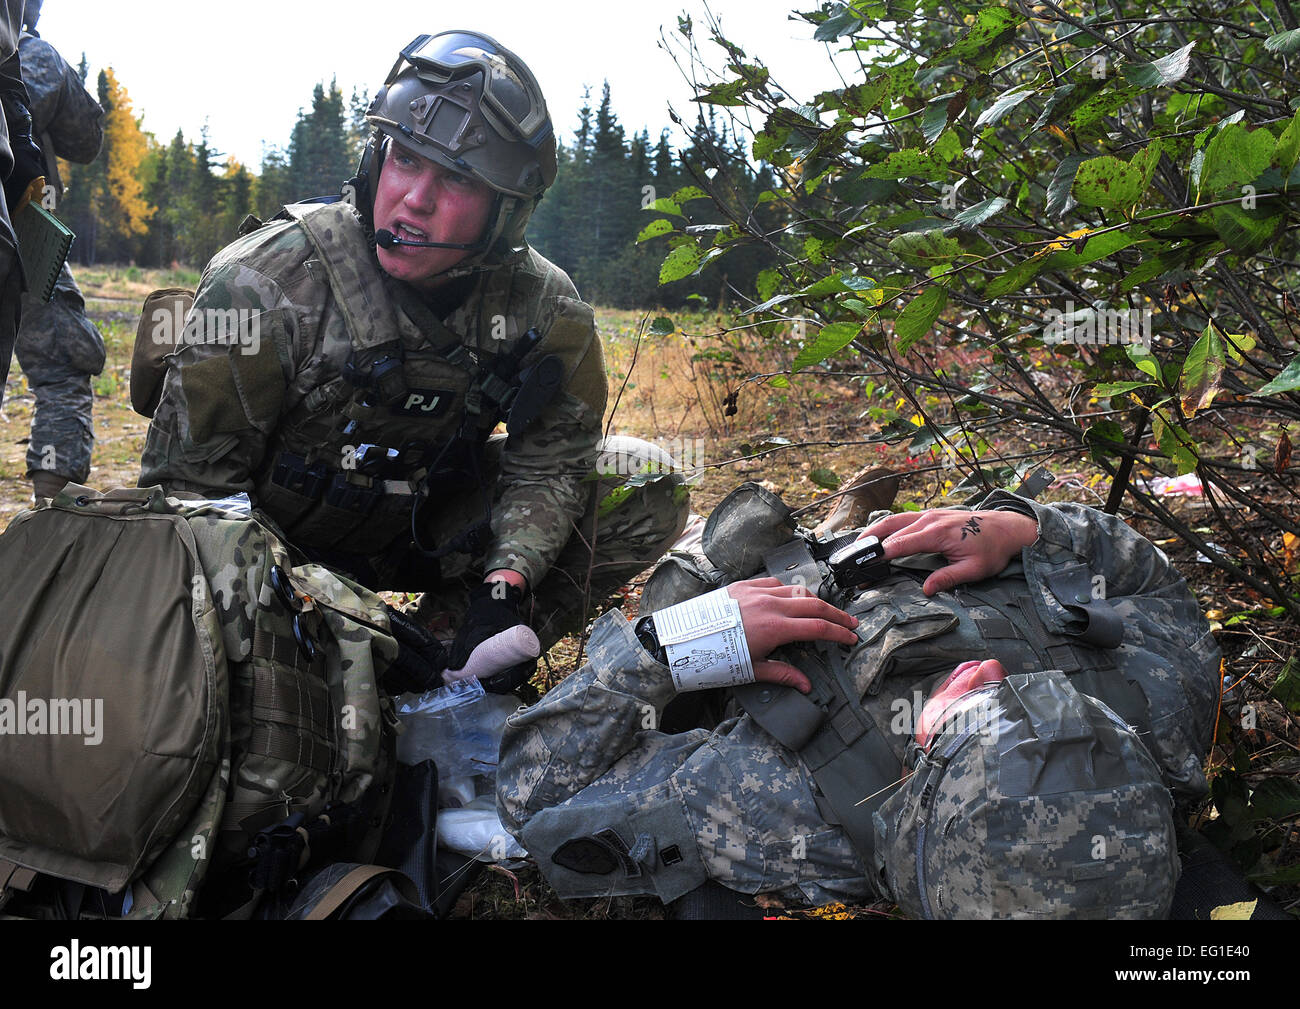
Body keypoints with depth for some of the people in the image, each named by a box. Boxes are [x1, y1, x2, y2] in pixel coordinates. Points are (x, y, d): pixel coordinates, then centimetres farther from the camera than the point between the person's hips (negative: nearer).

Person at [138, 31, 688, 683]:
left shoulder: (545, 309, -15)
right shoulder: (264, 284, -24)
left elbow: (547, 462, -7)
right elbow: (191, 478, -19)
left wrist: (505, 582, -26)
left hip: (425, 536, 3)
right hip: (282, 550, -2)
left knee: (648, 487, -12)